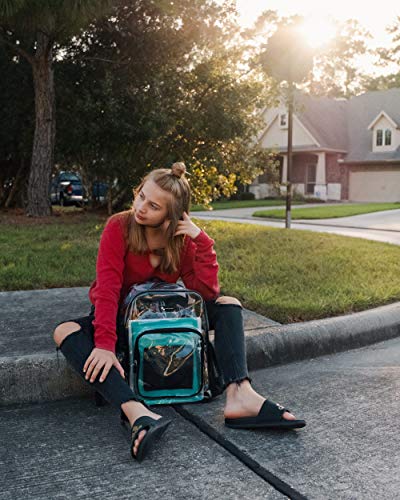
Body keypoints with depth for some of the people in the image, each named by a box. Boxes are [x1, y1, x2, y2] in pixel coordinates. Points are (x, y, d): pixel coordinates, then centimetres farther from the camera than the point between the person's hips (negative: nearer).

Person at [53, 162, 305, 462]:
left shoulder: (182, 239, -8)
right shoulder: (119, 227, -18)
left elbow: (207, 291, -18)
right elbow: (107, 288, -27)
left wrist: (201, 240, -26)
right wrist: (105, 344, -38)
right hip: (119, 316, -3)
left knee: (228, 304, -13)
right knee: (66, 333, -33)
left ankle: (240, 396, -36)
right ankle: (138, 414, -52)